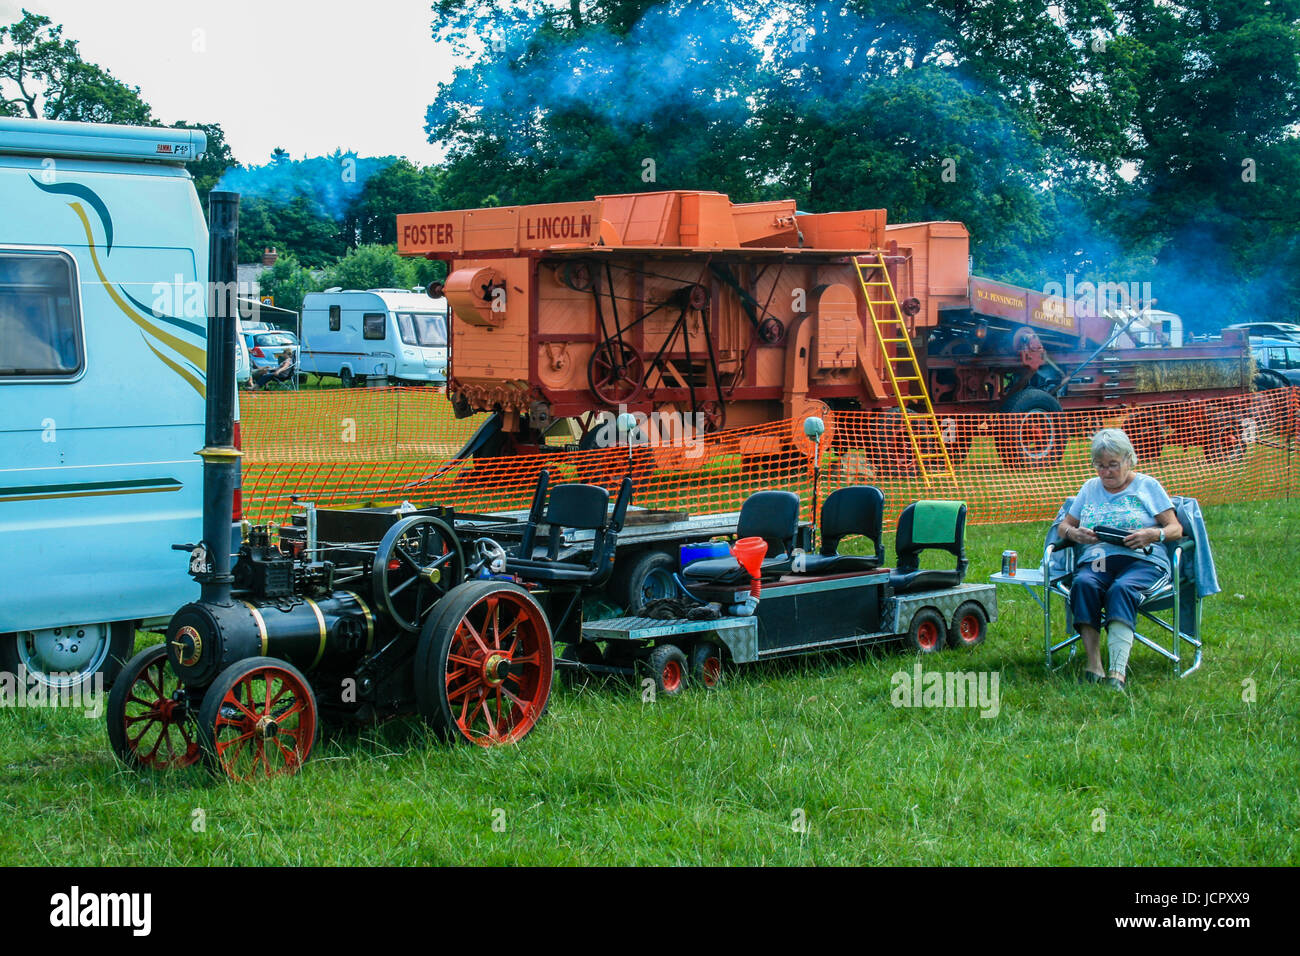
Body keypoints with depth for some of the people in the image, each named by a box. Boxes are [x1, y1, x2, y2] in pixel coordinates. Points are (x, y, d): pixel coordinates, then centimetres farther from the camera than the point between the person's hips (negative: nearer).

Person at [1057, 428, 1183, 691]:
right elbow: (1062, 526, 23)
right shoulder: (1090, 488, 25)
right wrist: (1073, 533, -1)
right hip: (1096, 560, 3)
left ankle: (1117, 673, -50)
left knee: (1121, 588, -37)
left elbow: (1176, 528, 9)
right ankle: (1093, 667, -41)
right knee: (1083, 584, -33)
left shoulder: (1147, 486, 15)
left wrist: (1152, 535, -13)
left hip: (1141, 561, -3)